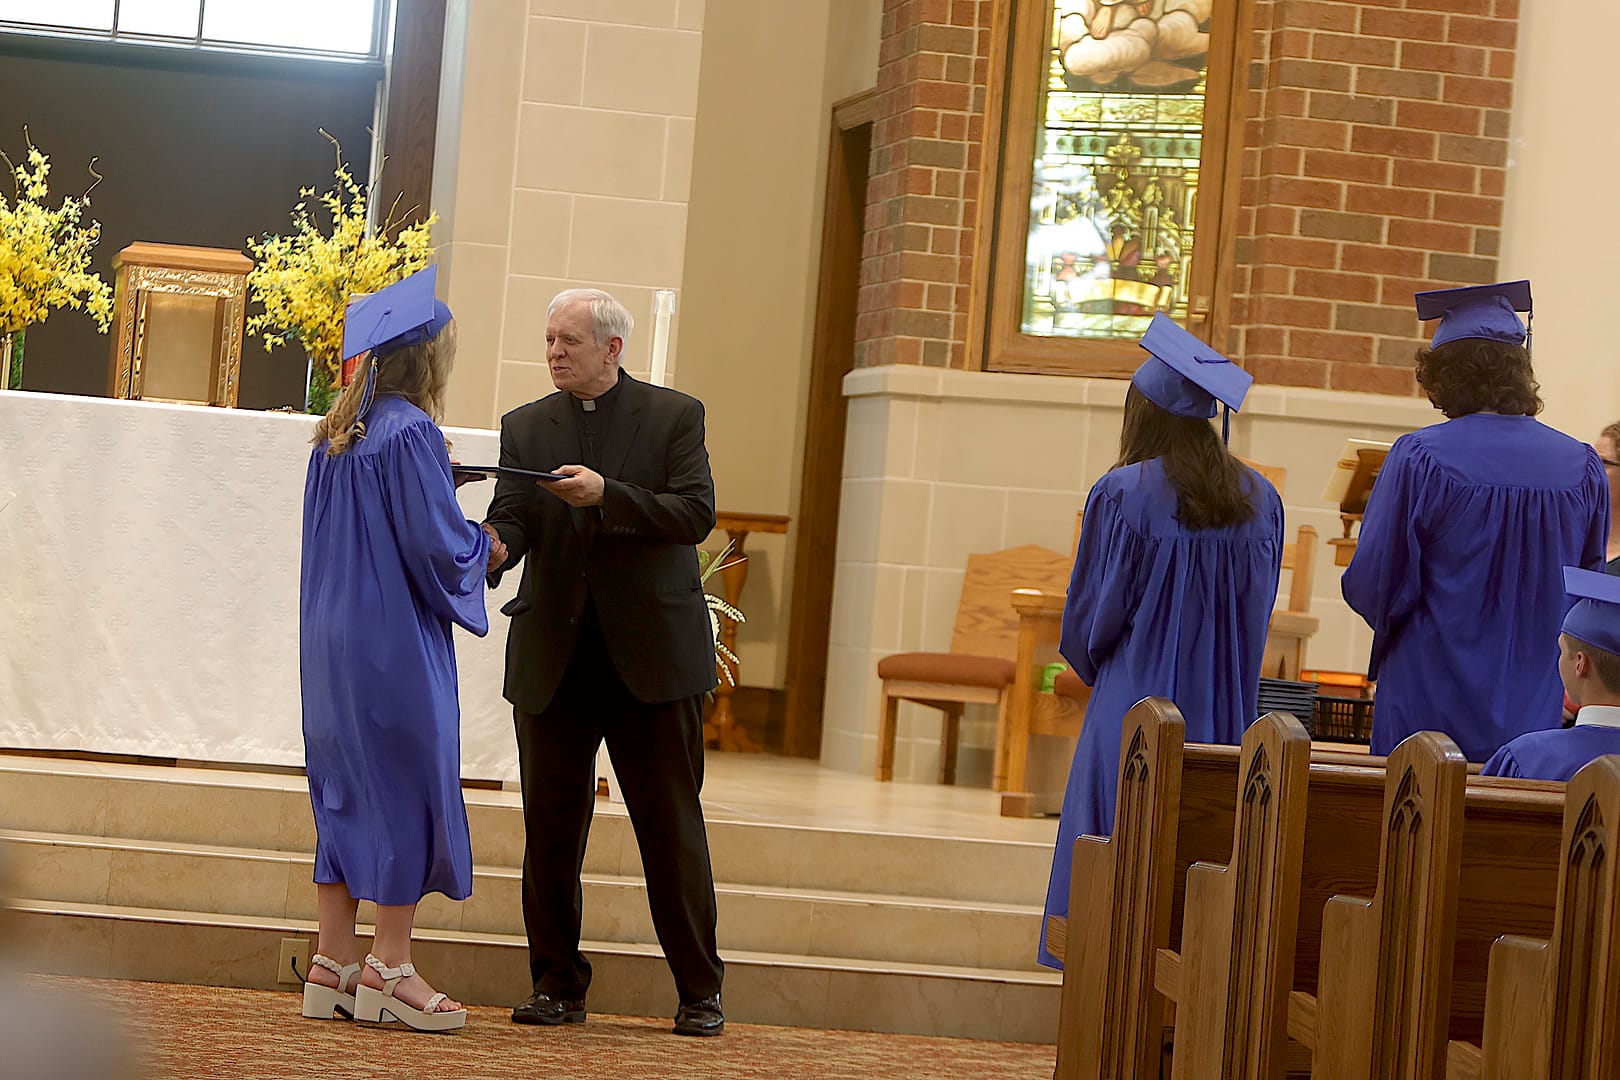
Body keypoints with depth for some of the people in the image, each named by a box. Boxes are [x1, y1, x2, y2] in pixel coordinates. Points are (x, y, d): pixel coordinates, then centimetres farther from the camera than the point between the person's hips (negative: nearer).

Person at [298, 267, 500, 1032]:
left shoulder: (337, 436, 10)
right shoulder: (411, 433, -15)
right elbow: (438, 546, -17)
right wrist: (483, 546, 2)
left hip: (333, 644, 8)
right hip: (396, 646, -8)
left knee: (347, 795, 11)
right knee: (407, 793, -1)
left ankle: (332, 967, 12)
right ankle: (389, 969, 2)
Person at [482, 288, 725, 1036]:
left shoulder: (674, 416, 2)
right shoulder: (525, 426, 10)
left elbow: (695, 515, -9)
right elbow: (511, 519, 0)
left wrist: (606, 495, -20)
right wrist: (491, 545, -23)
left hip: (652, 651, -3)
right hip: (553, 657, 3)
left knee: (672, 826, 1)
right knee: (551, 827, 4)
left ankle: (699, 992, 9)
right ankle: (557, 987, 14)